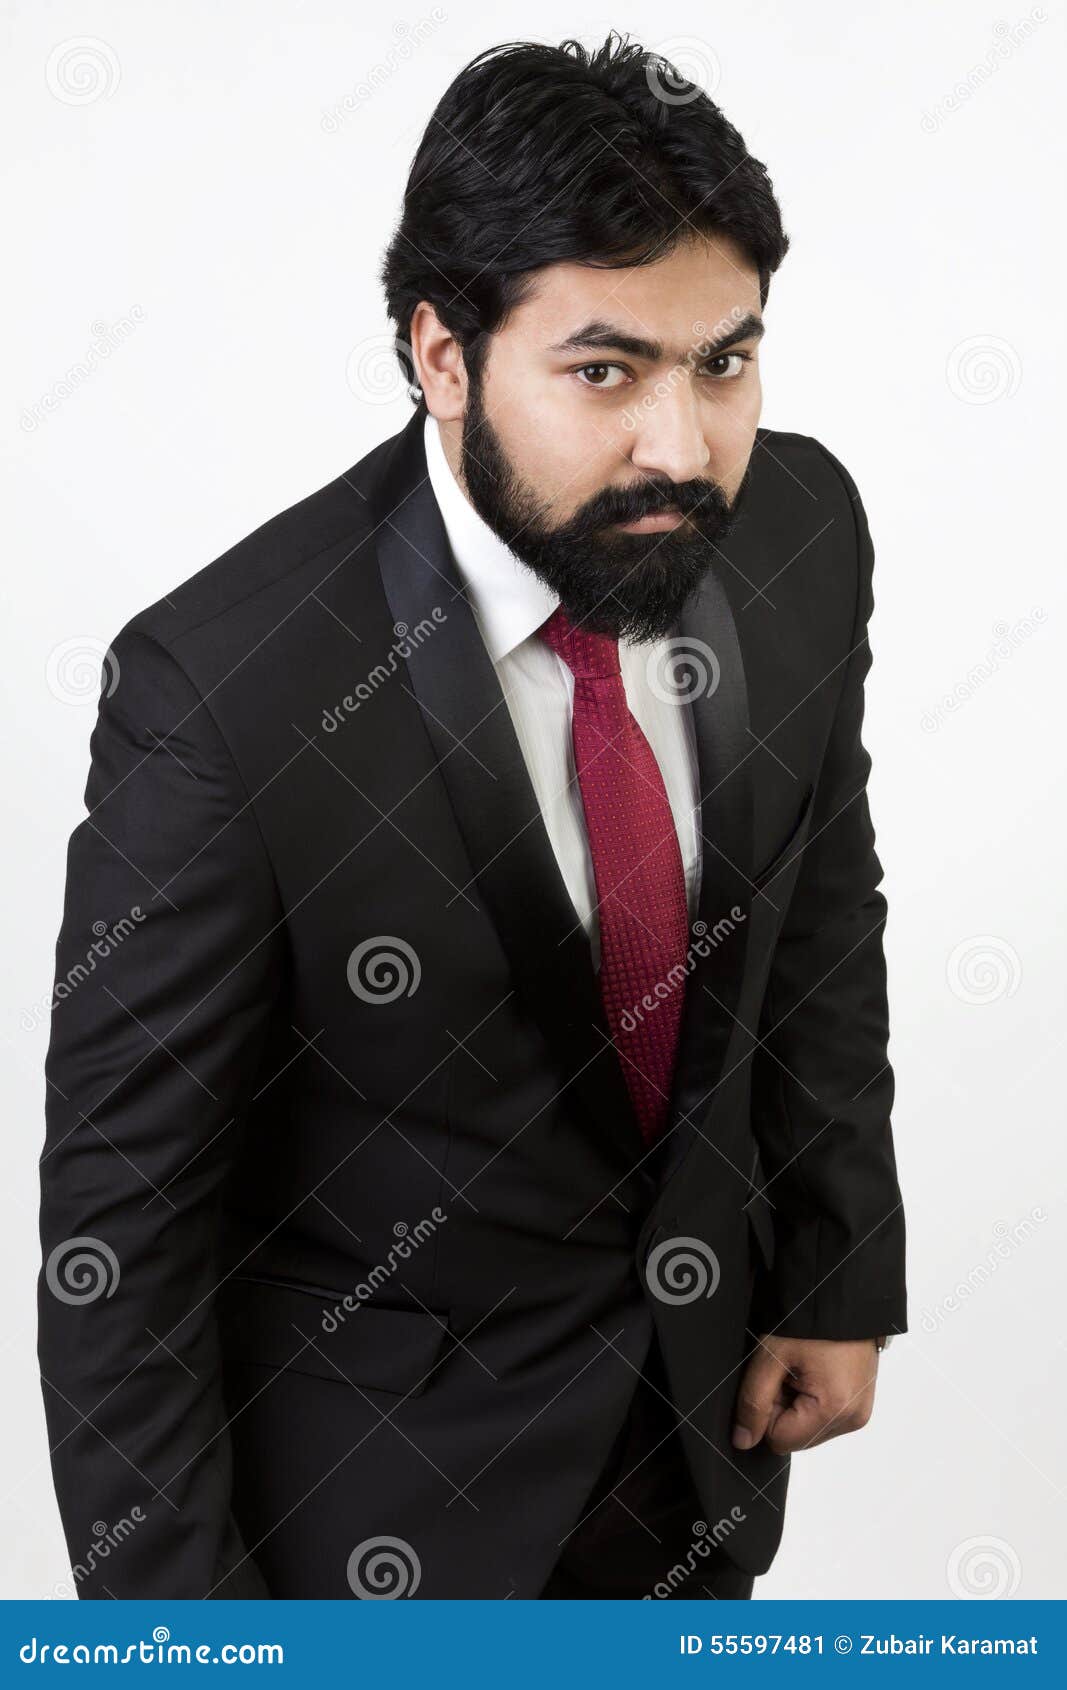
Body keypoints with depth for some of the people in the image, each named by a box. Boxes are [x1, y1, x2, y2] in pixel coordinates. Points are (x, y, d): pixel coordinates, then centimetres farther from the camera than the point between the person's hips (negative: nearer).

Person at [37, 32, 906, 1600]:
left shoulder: (799, 530, -13)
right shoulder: (222, 688, -29)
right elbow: (125, 1204, -20)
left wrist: (842, 1276, 6)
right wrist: (177, 1632, -16)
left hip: (705, 1388, 5)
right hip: (383, 1477, -5)